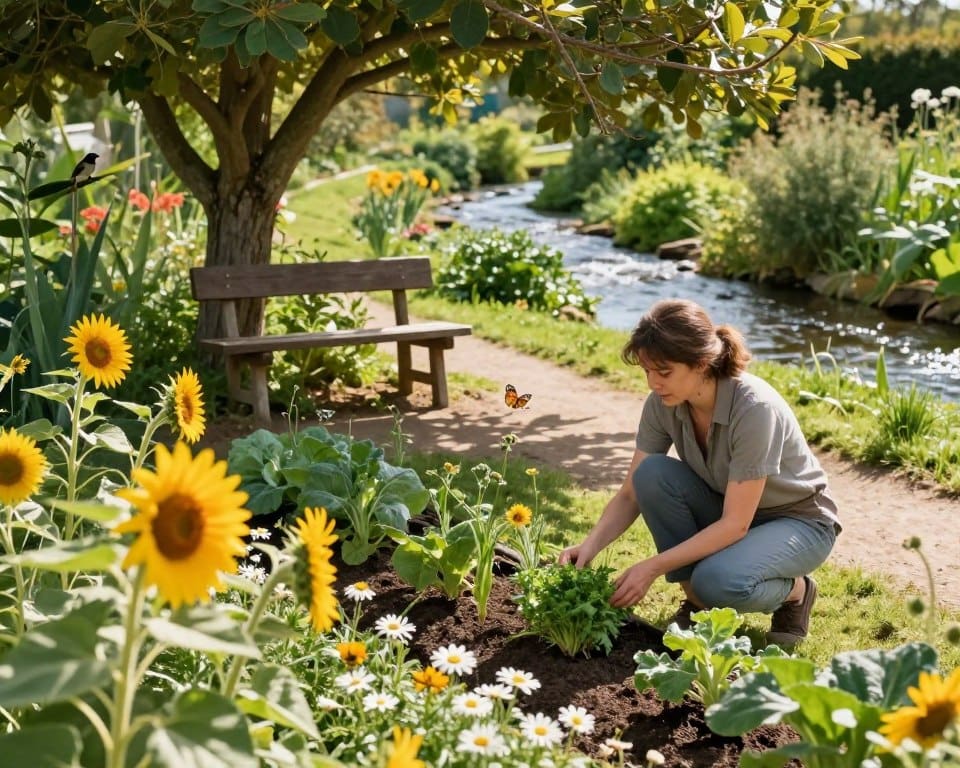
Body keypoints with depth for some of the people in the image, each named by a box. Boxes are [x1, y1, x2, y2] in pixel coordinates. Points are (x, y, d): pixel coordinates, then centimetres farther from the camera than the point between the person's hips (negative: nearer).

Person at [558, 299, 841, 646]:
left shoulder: (754, 408, -33)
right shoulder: (663, 403, -16)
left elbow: (735, 524, -30)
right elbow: (632, 493, -9)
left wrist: (654, 566, -33)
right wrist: (589, 546, -25)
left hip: (798, 520, -5)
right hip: (726, 515, 6)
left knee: (718, 581, -35)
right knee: (652, 473, -24)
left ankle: (794, 591, 0)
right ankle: (698, 602, -6)